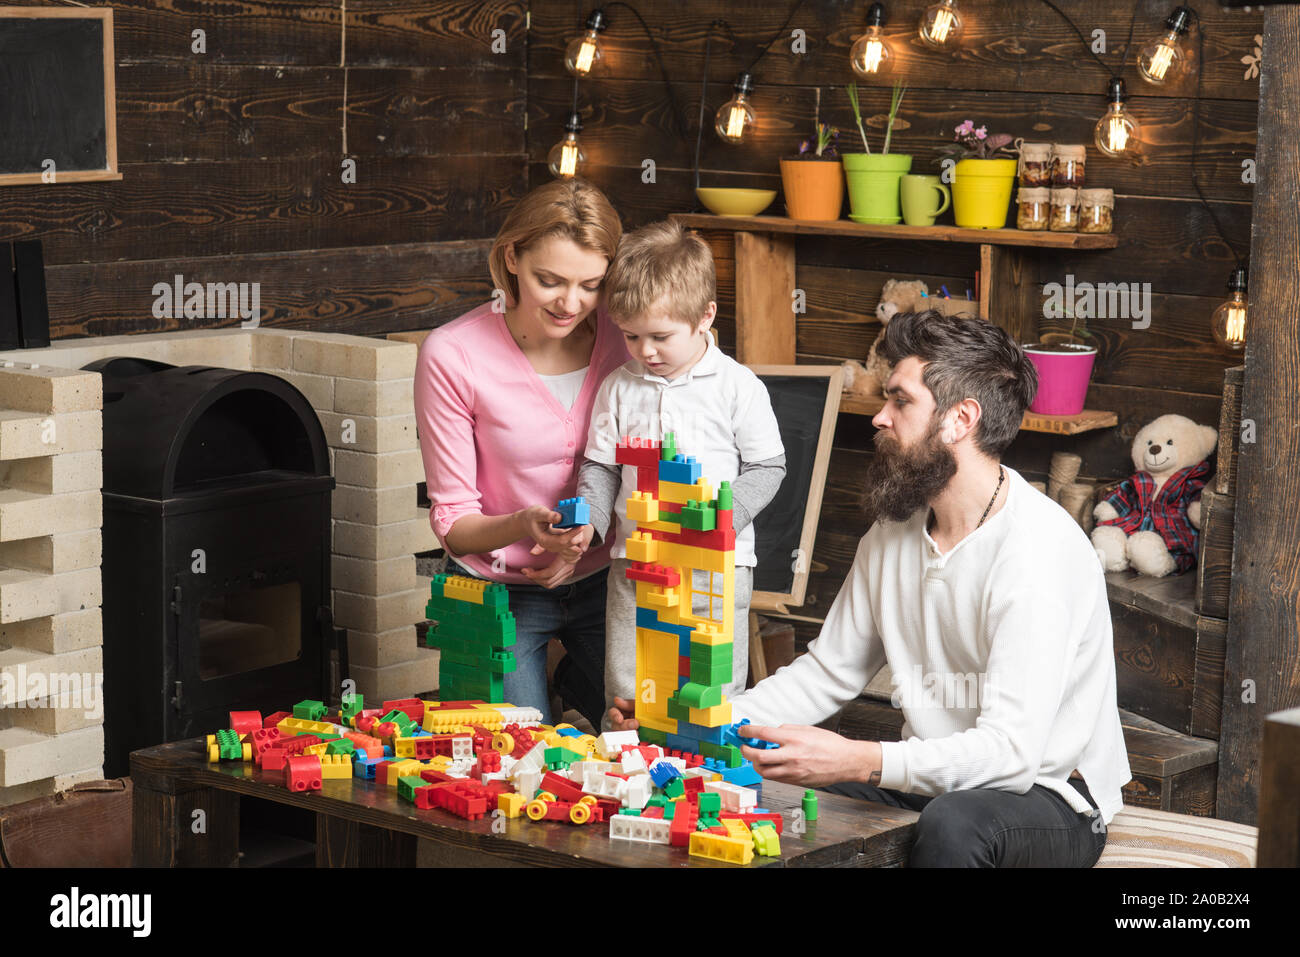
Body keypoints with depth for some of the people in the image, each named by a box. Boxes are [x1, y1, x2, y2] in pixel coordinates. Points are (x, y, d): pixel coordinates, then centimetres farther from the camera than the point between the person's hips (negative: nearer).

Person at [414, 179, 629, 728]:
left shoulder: (623, 338, -10)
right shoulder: (452, 356, -17)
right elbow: (451, 521, -12)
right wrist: (523, 526, -34)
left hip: (602, 578, 3)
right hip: (498, 590, -2)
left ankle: (577, 683, 28)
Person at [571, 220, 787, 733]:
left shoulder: (738, 386, -2)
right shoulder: (618, 388, 7)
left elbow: (767, 467, 0)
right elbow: (601, 466, 12)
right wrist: (588, 520, -6)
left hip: (717, 564, -3)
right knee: (624, 699, 5)